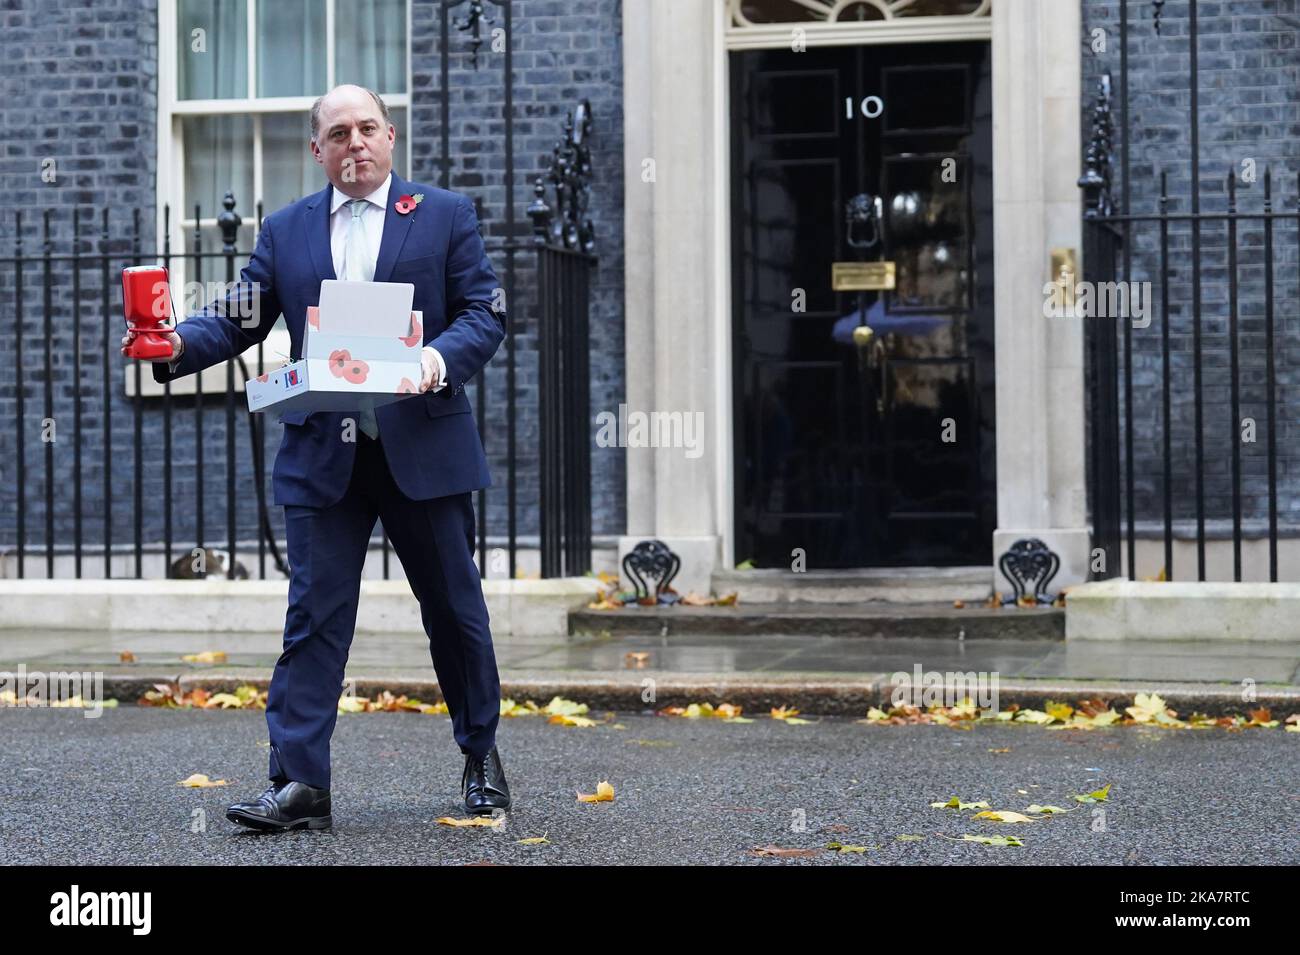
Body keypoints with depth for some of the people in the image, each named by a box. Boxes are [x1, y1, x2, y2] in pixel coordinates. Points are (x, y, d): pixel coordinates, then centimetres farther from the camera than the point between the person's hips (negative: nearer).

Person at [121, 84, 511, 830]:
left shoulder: (446, 214, 5)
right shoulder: (286, 230, 11)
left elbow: (486, 314, -1)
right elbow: (239, 320, 7)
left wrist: (440, 359, -20)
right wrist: (177, 345, -13)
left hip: (422, 450, -1)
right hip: (323, 455, 1)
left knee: (454, 608, 10)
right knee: (314, 616, -3)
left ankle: (482, 755, 29)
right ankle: (300, 784, -2)